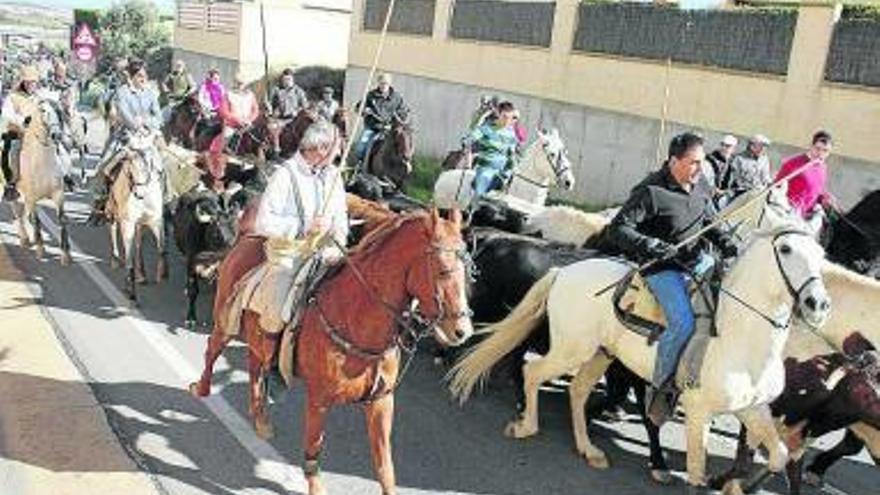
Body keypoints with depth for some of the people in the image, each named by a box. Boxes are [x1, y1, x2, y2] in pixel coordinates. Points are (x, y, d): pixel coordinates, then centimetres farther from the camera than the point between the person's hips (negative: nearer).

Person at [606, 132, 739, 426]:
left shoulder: (701, 187, 4)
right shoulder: (651, 192, -19)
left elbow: (710, 222, 17)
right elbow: (618, 229, -20)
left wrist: (726, 244, -2)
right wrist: (652, 245, -33)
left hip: (698, 260, 8)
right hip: (664, 268, -8)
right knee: (683, 323, -24)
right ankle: (662, 387, -5)